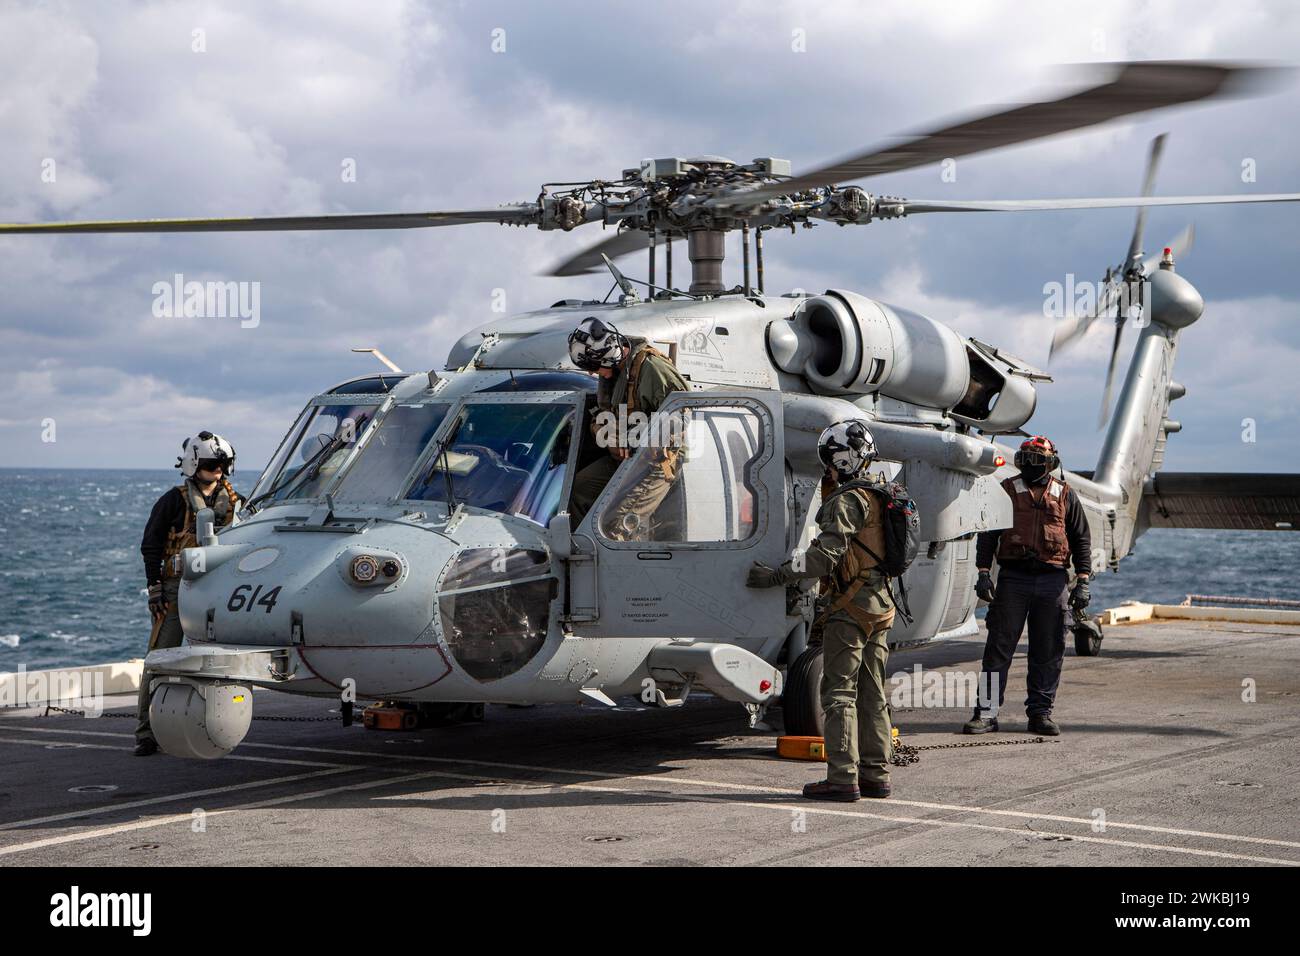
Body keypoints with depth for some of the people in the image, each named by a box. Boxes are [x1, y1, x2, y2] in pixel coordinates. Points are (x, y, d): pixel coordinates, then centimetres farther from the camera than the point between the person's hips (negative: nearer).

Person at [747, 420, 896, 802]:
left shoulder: (847, 500, -14)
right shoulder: (880, 496, 14)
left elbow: (825, 555, -22)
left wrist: (776, 575, -19)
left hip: (850, 607, -9)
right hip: (881, 606, 9)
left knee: (839, 692, -5)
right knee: (872, 694, 11)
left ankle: (842, 778, -7)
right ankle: (876, 774, 14)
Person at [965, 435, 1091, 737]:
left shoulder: (1065, 496, 9)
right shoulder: (1006, 491, 7)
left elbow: (1081, 539, 12)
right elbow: (987, 534, 6)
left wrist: (1082, 582, 4)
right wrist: (983, 573, -5)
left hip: (1052, 579, 1)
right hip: (1013, 578, -1)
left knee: (1048, 650, 3)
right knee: (999, 646, -4)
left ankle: (1041, 712, 11)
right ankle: (987, 712, -2)